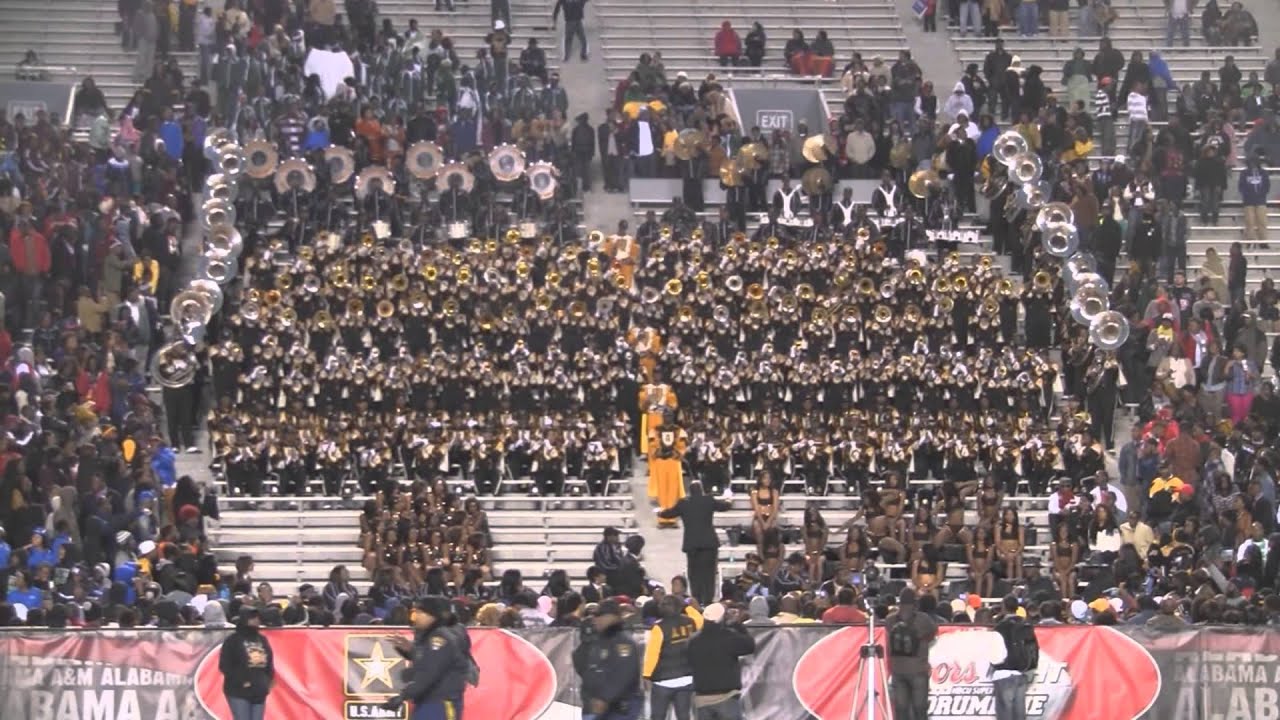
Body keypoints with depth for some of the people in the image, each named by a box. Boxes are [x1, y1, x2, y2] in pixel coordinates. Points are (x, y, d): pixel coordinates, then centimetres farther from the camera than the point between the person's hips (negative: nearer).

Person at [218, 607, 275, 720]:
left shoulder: (262, 639, 13)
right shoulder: (233, 640, -6)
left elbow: (269, 662, 19)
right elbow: (225, 665, -9)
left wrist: (268, 681, 4)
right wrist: (241, 681, -14)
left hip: (259, 692, 6)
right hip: (239, 692, -6)